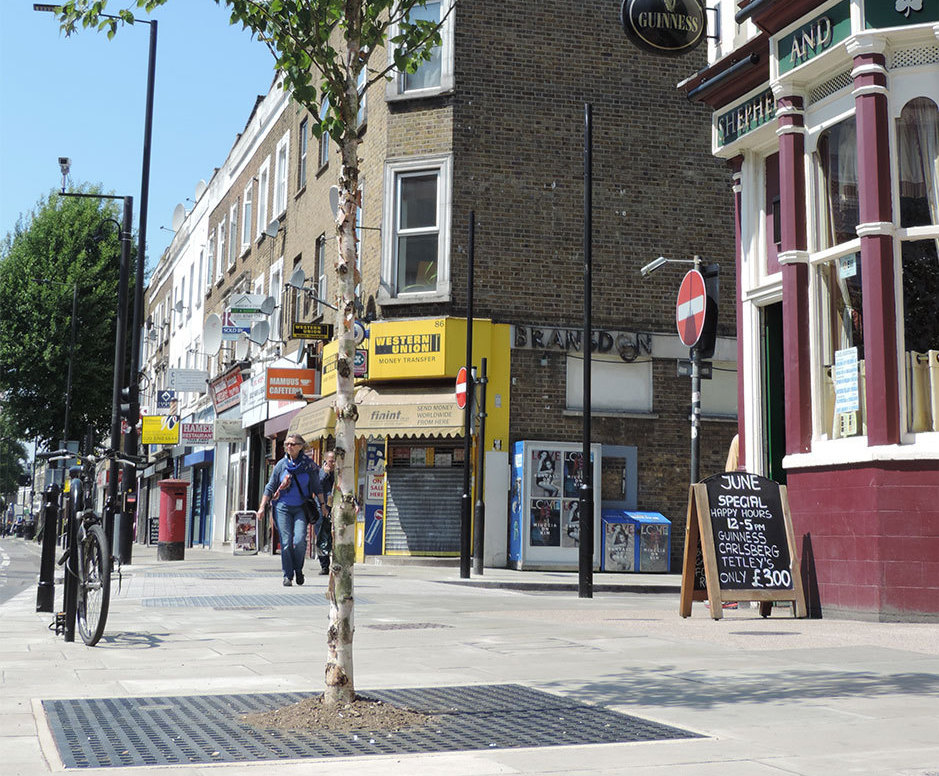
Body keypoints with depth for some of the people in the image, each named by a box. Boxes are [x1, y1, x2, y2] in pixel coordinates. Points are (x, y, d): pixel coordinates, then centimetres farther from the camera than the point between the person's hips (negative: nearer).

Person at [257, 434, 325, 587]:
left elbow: (316, 487, 9)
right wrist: (262, 507, 2)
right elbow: (270, 487, 7)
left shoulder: (308, 465, 2)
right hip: (283, 507, 1)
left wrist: (322, 504, 4)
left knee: (299, 540, -15)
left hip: (301, 508, -1)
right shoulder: (281, 464, 3)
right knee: (286, 542, -6)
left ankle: (298, 569, 9)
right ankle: (287, 576, 4)